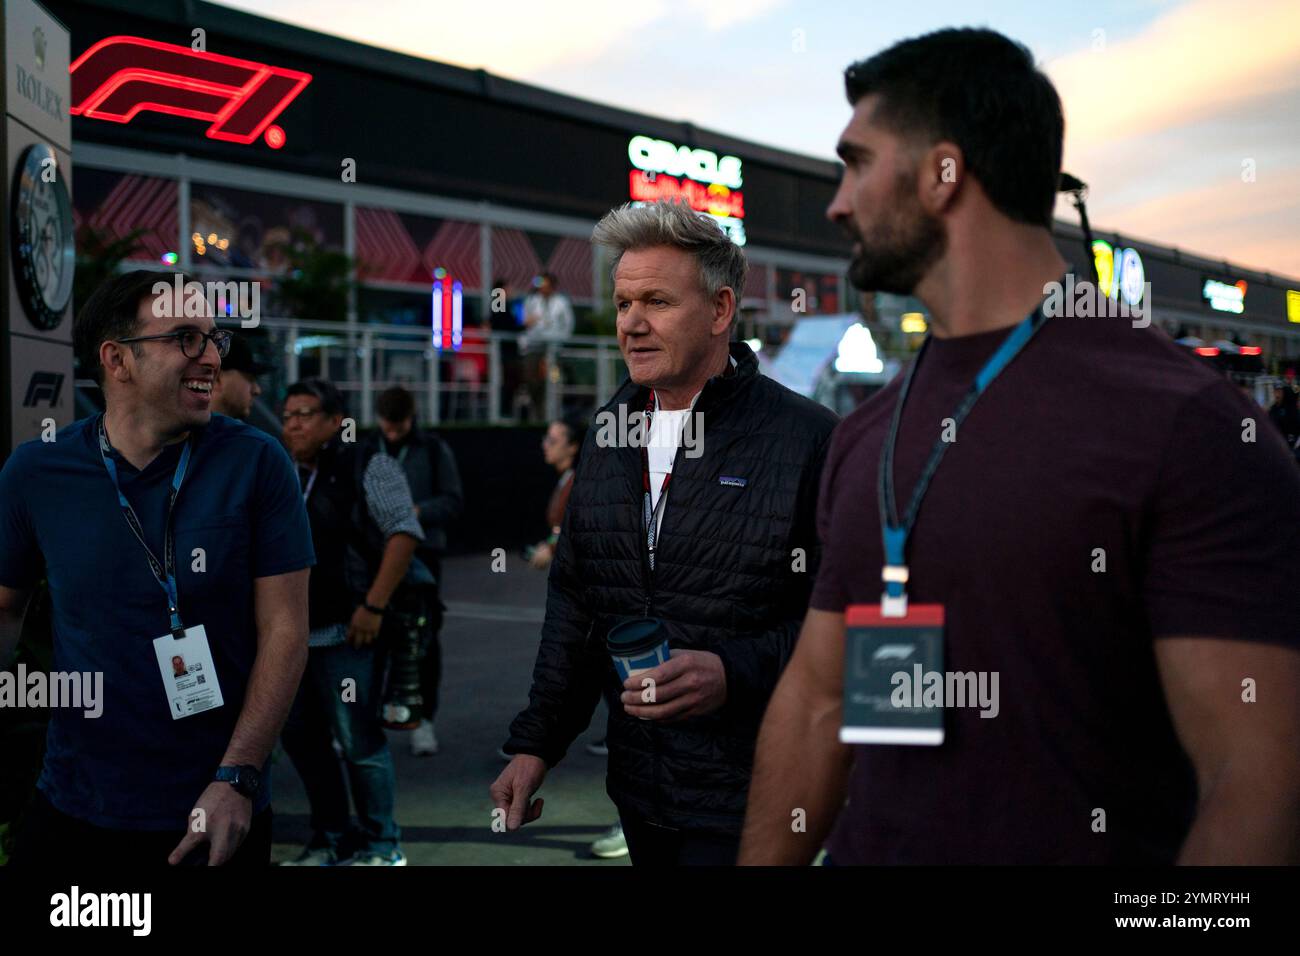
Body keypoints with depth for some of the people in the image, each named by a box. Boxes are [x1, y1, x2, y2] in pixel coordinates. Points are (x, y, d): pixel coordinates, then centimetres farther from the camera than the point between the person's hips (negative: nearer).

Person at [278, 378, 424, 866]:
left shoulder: (368, 468, -3)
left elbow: (404, 532, -11)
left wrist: (374, 605, -18)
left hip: (346, 634, -7)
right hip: (292, 635, 7)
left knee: (358, 742, -5)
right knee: (301, 737, 12)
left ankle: (380, 846, 8)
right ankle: (329, 841, 25)